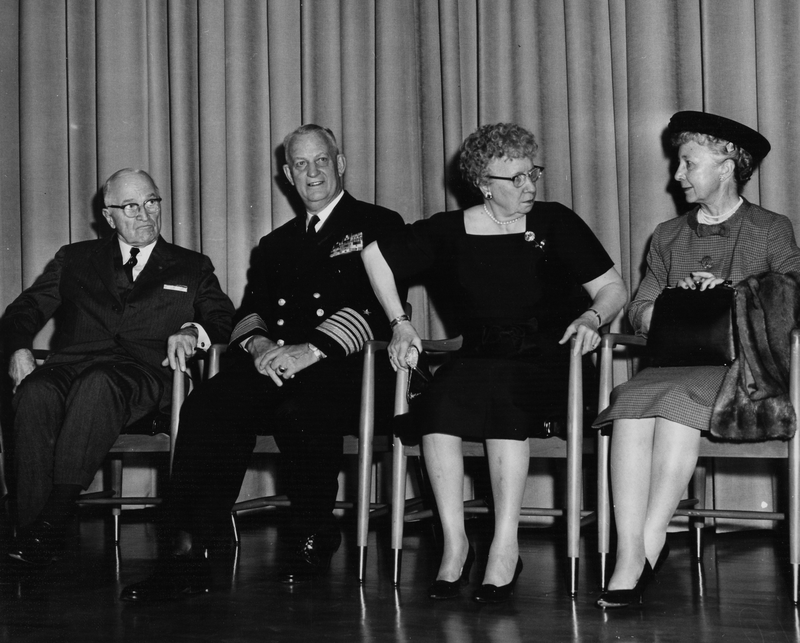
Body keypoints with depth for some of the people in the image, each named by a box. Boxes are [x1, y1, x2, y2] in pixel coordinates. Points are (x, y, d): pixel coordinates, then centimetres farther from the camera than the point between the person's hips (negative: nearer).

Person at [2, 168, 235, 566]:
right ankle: (33, 528, -35)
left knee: (97, 384, -39)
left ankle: (54, 521, -43)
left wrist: (193, 332, -10)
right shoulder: (75, 259, 27)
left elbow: (225, 321, 12)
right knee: (35, 393, -34)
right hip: (72, 365, 2)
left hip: (143, 374, -2)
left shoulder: (191, 268, 25)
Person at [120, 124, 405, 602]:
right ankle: (188, 550, -31)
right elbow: (249, 311, 18)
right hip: (273, 365, 4)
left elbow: (375, 307, -4)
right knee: (207, 406, -27)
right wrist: (259, 343, -8)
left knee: (299, 408, -38)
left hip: (345, 366, -4)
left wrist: (310, 350, -18)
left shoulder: (379, 226, 11)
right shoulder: (276, 244, 29)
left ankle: (315, 538, -15)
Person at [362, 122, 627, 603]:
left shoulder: (554, 223, 4)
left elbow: (613, 288, 8)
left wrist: (592, 317, -14)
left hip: (545, 362, -2)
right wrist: (400, 322, 10)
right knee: (440, 399, -32)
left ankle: (506, 547, -34)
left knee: (500, 391, -35)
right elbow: (375, 254, 19)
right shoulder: (450, 231, 6)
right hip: (477, 360, 2)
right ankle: (455, 542, -26)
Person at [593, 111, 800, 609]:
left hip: (743, 370, -3)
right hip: (674, 364, 3)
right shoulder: (668, 236, 25)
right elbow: (640, 313, 16)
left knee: (678, 400, -36)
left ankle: (648, 546, -33)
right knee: (630, 406, -31)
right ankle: (630, 555, -38)